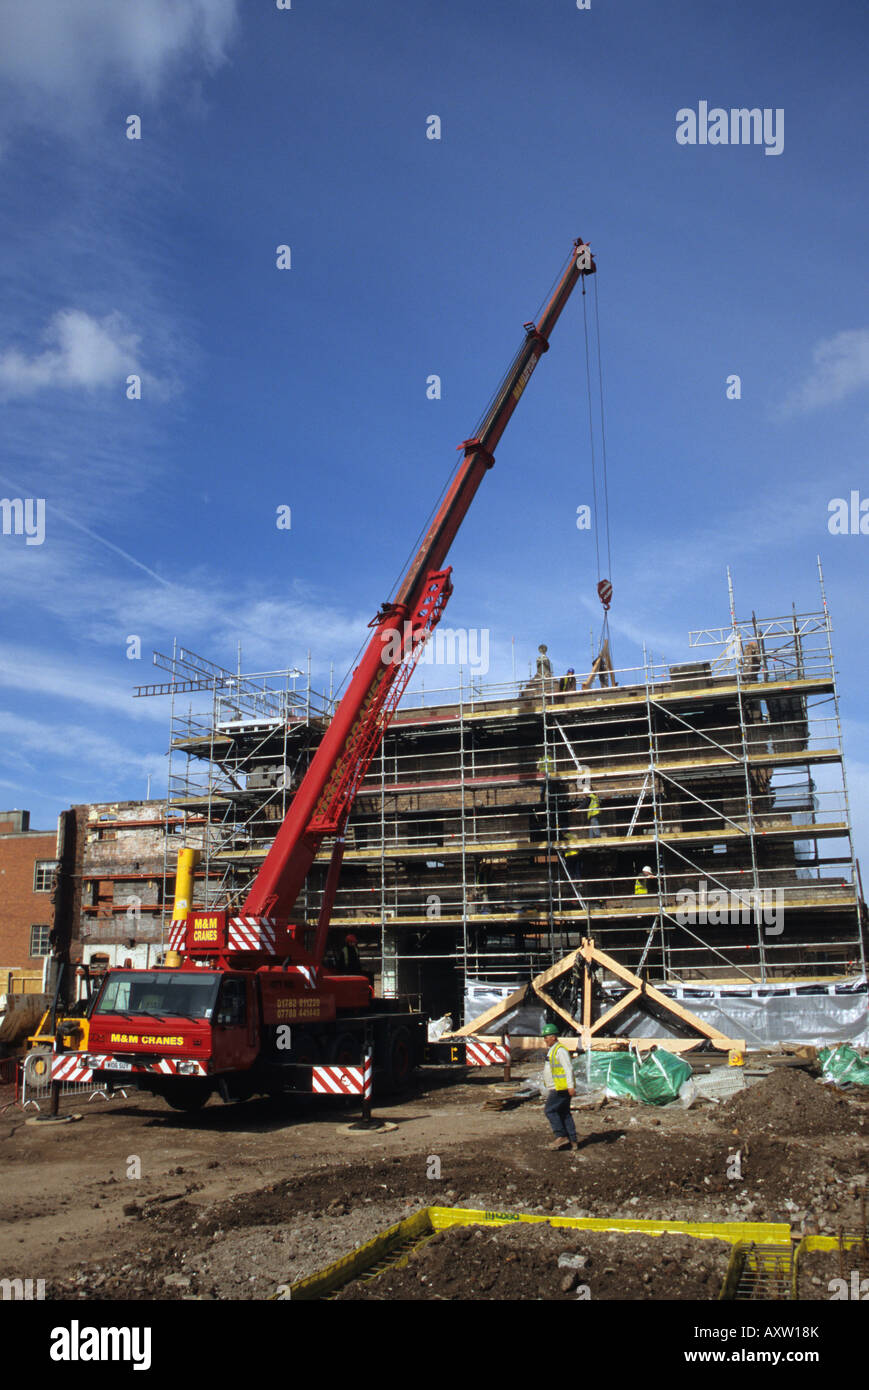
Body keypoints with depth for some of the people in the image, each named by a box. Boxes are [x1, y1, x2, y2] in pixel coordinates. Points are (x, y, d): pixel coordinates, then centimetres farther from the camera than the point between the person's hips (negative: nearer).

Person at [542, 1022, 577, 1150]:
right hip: (557, 1088, 10)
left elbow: (569, 1068, -20)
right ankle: (572, 1141, 10)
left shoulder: (560, 1050, -13)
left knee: (549, 1110, -9)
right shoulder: (553, 1050, 18)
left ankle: (561, 1136, -7)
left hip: (561, 1088, -10)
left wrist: (571, 1086, -24)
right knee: (564, 1113, 9)